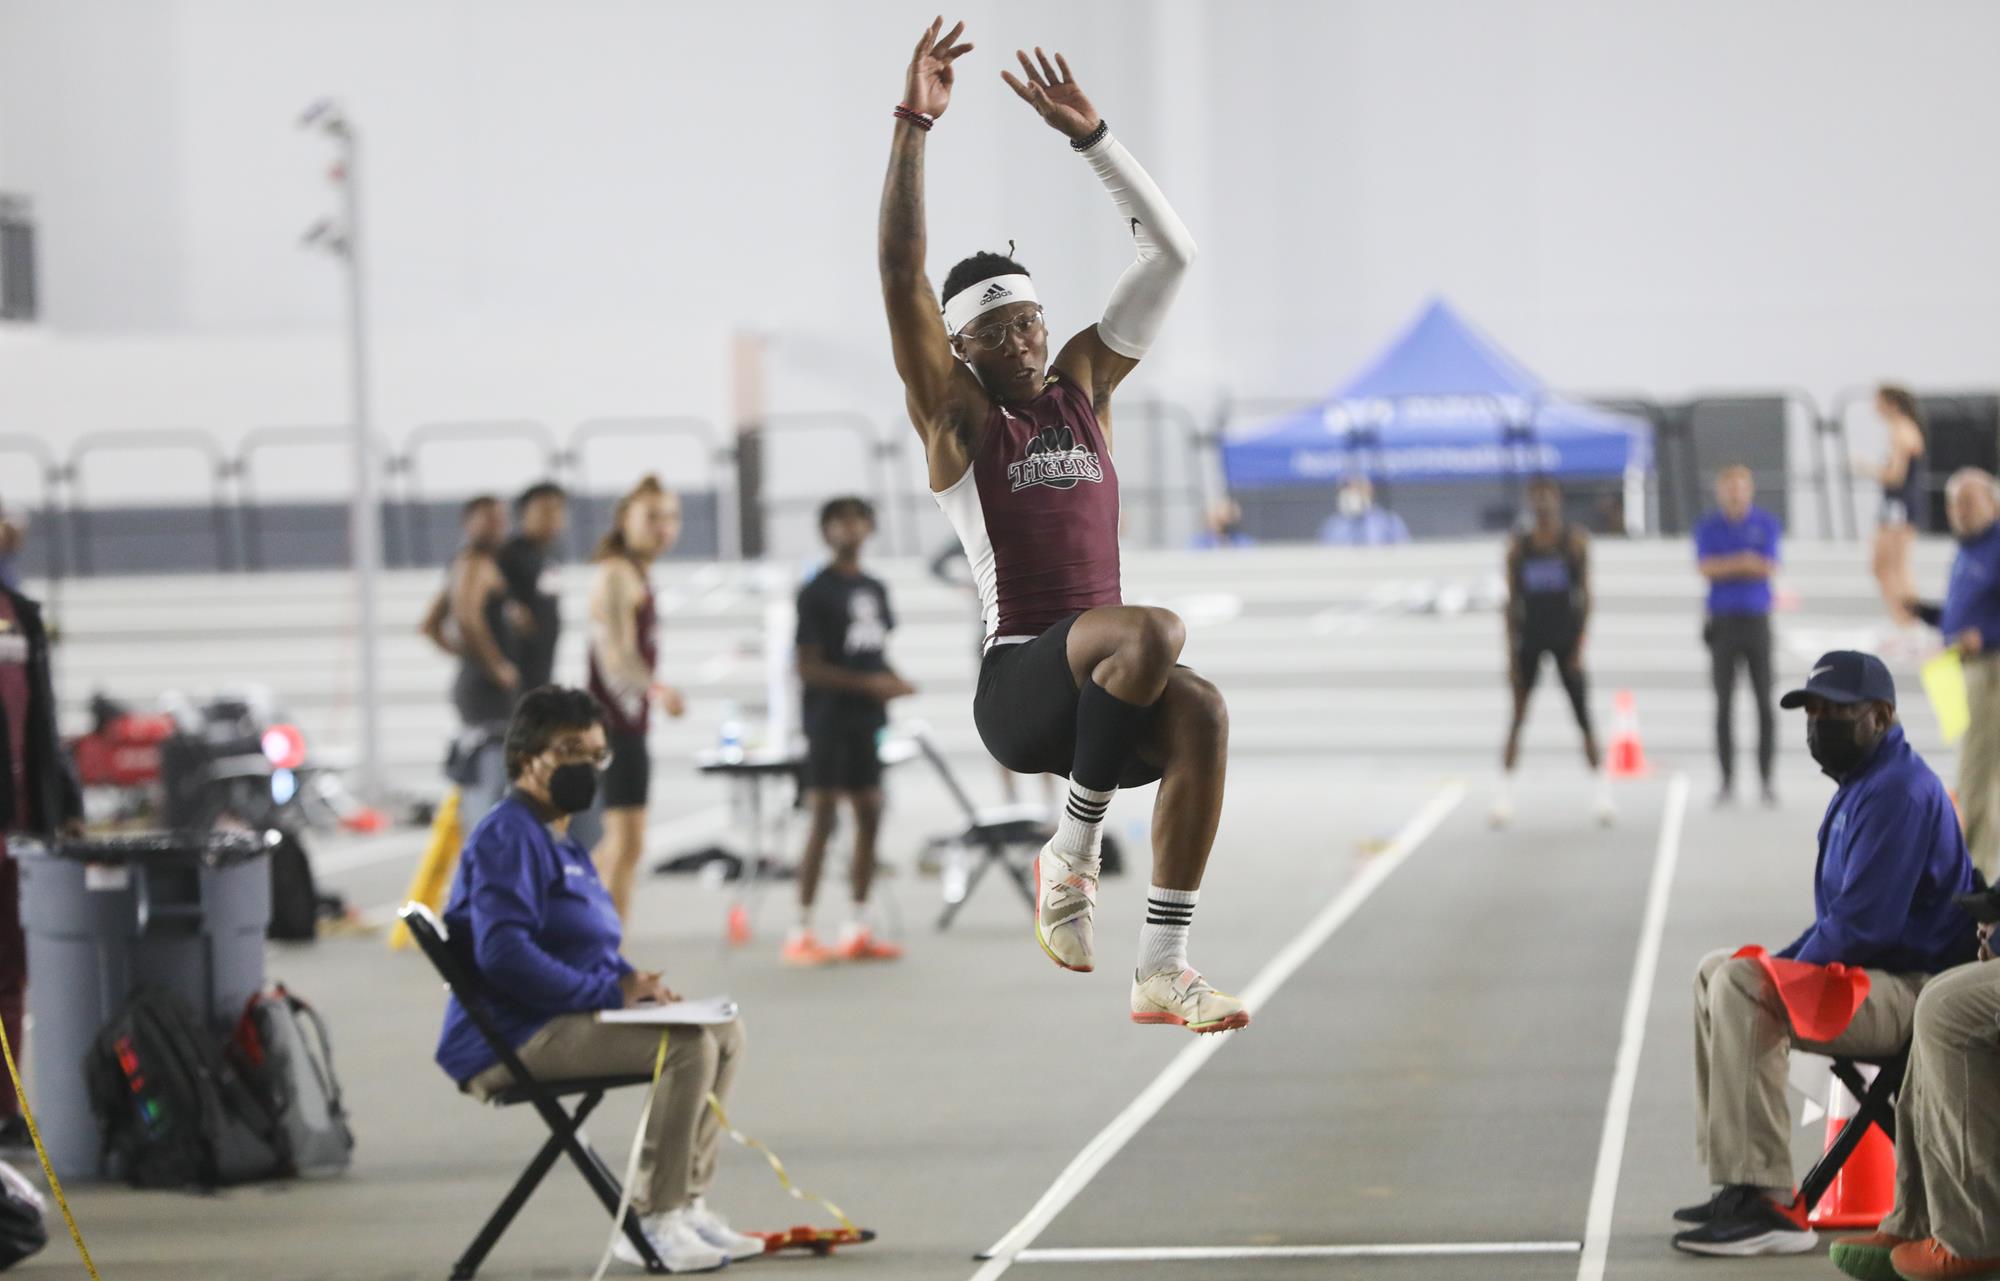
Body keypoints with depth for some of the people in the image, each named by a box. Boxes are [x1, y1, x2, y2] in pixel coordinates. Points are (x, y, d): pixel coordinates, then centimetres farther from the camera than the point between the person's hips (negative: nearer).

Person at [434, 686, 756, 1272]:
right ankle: (652, 1221, -18)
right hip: (511, 1041, -11)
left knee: (725, 1032, 7)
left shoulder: (556, 837, 21)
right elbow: (503, 953, -25)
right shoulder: (506, 837, -13)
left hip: (565, 1019, 11)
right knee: (689, 1045, -24)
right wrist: (610, 991, -22)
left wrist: (634, 981, 6)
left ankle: (686, 1203, 7)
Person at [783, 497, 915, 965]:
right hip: (829, 719, -7)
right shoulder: (816, 593, -8)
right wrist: (868, 684, -19)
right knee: (823, 820, -7)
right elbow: (808, 667, -12)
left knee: (869, 816, 7)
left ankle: (858, 930, 14)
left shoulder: (875, 589, 13)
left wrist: (894, 681, 0)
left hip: (866, 719, 7)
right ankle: (800, 934, -4)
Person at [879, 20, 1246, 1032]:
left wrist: (1088, 136, 5)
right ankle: (1073, 854, -17)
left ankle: (1161, 970, -25)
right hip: (1018, 685, -5)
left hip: (1102, 692, 5)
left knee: (1200, 712, -29)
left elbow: (1169, 254, 13)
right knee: (1153, 633, -34)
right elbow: (902, 272, -8)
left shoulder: (1083, 388, 16)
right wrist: (914, 124, -13)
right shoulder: (956, 417, 4)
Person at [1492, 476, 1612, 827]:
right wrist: (1510, 654, 0)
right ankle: (1504, 795, 3)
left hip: (1566, 637, -1)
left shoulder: (1575, 541, 0)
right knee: (1517, 719, -1)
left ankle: (1603, 792, 4)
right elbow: (1512, 600, 5)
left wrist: (1580, 646, -9)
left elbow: (1586, 595, -1)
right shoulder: (1518, 545, 3)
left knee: (1583, 717, -2)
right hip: (1529, 637, 1)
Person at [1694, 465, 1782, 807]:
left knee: (1765, 703, -2)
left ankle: (1766, 779, 4)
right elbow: (1705, 567, -12)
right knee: (1724, 704, 0)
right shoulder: (1707, 527, 4)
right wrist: (1745, 563, -18)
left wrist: (1725, 567, -11)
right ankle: (1727, 781, 4)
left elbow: (1769, 567, -10)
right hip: (1723, 622, 0)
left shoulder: (1767, 524, 3)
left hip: (1757, 621, 0)